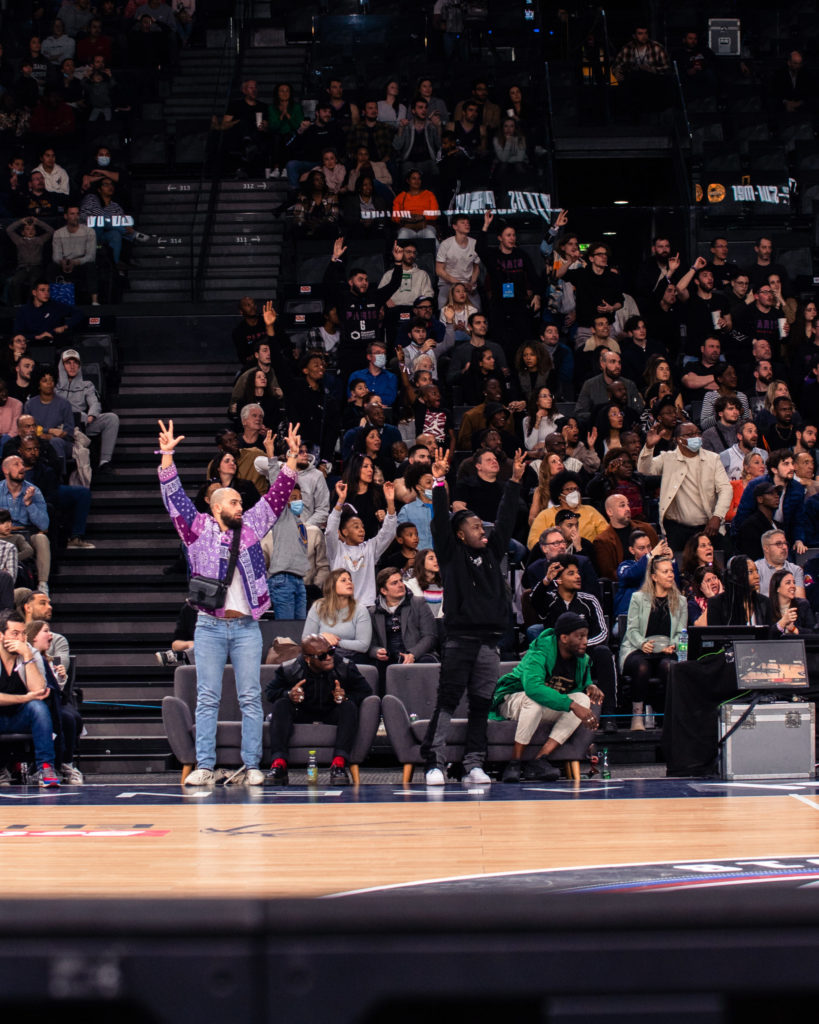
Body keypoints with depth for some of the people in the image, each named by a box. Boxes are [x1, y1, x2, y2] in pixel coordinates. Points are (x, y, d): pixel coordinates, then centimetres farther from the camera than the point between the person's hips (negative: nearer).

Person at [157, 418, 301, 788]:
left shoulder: (250, 529, 12)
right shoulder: (199, 530, 5)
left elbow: (276, 497, 11)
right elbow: (175, 499, -1)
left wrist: (292, 457, 4)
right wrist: (167, 456, -11)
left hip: (246, 626, 2)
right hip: (210, 626, -2)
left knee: (250, 698, 1)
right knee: (207, 698, -1)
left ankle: (251, 766, 4)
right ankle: (204, 767, -1)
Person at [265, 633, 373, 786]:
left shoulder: (344, 667, -16)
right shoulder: (290, 669, -15)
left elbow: (365, 690, -9)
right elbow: (270, 691, -5)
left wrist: (347, 697, -31)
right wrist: (288, 694, -27)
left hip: (333, 714, 0)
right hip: (302, 714, 0)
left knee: (349, 706, -31)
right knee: (281, 704, -27)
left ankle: (339, 763, -41)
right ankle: (279, 763, -38)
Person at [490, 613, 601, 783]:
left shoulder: (581, 659, -5)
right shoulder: (540, 652, -26)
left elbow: (584, 684, 13)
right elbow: (533, 686, -42)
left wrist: (590, 687, -15)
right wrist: (572, 705, -46)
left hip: (549, 710, 6)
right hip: (512, 700, -6)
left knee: (583, 699, -19)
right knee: (534, 699, -39)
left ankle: (539, 761, -28)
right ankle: (514, 763, -31)